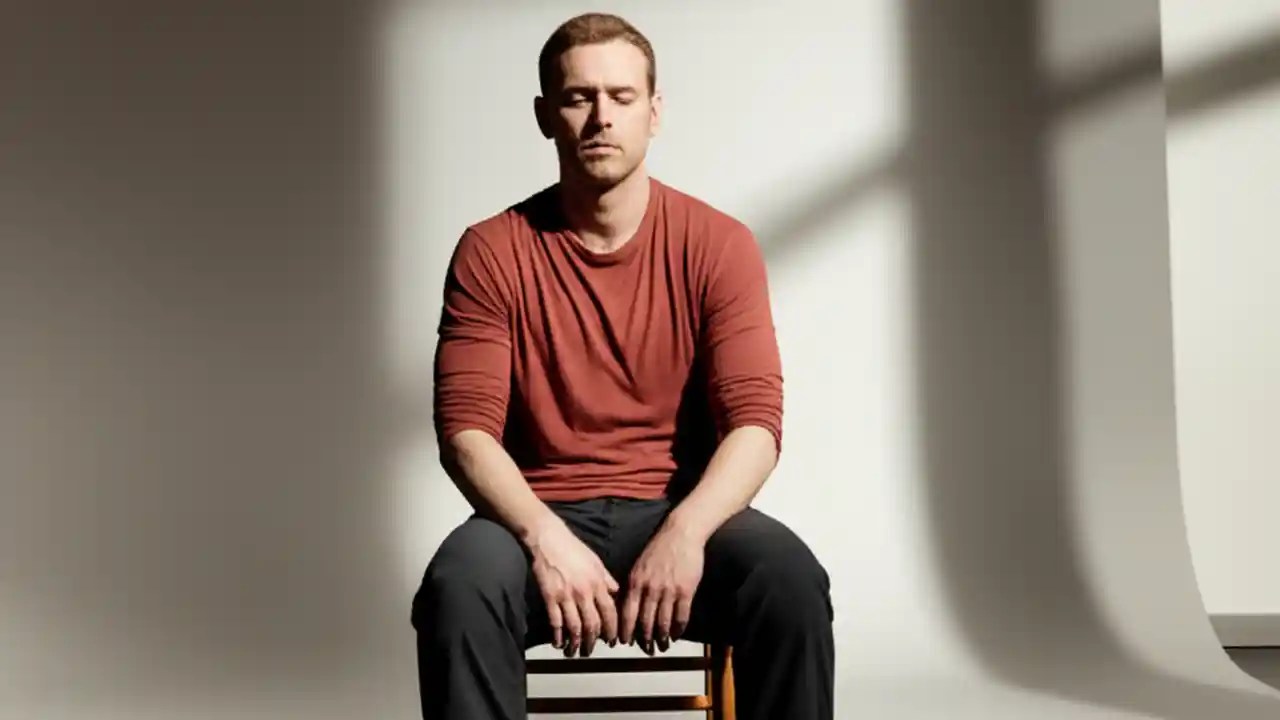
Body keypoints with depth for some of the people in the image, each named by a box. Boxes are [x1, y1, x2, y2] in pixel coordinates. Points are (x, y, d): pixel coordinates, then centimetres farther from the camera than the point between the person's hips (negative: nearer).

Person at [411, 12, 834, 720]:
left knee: (791, 578, -30)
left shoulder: (719, 244, 0)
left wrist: (685, 532, -27)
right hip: (541, 518, 0)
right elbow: (466, 428, -7)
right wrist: (544, 538, -26)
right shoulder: (492, 251, 0)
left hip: (679, 515, 1)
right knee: (458, 585, -32)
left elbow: (755, 421, -8)